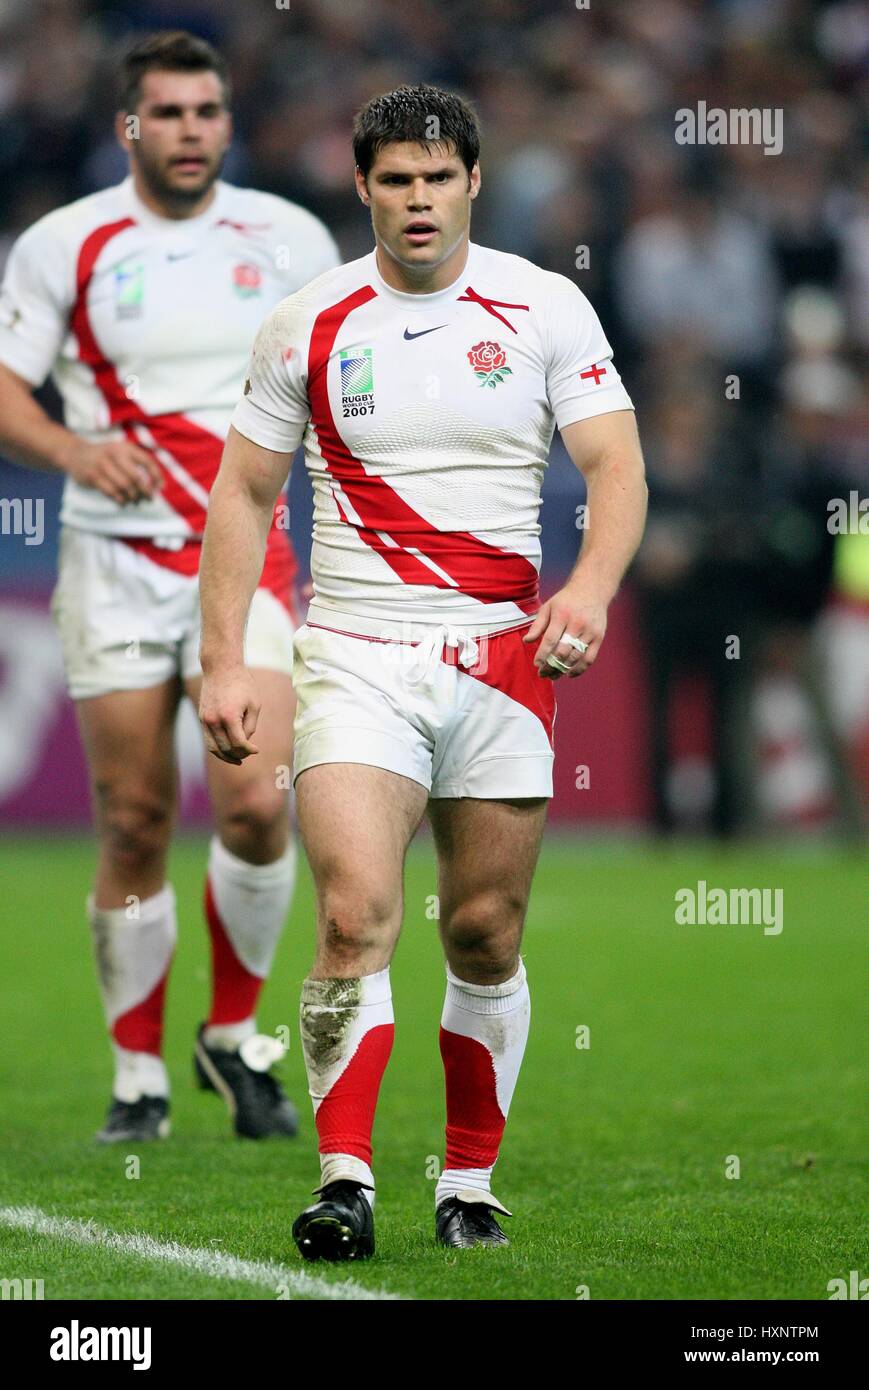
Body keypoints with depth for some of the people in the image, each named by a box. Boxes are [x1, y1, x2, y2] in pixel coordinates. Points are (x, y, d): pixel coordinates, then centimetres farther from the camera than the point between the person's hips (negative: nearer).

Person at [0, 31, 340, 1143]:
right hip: (114, 559, 0)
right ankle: (138, 1072, 16)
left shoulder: (287, 239, 5)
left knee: (257, 802, -16)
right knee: (133, 828, 0)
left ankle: (235, 1036, 5)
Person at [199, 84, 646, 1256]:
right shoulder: (308, 324, 3)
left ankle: (470, 1183, 19)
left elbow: (617, 466, -1)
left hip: (503, 655, 1)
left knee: (486, 938, 5)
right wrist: (223, 661, 2)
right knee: (357, 916, -17)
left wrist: (590, 588, -20)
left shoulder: (546, 309, 2)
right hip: (355, 661, -1)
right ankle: (344, 1180, -14)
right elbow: (244, 492, 9)